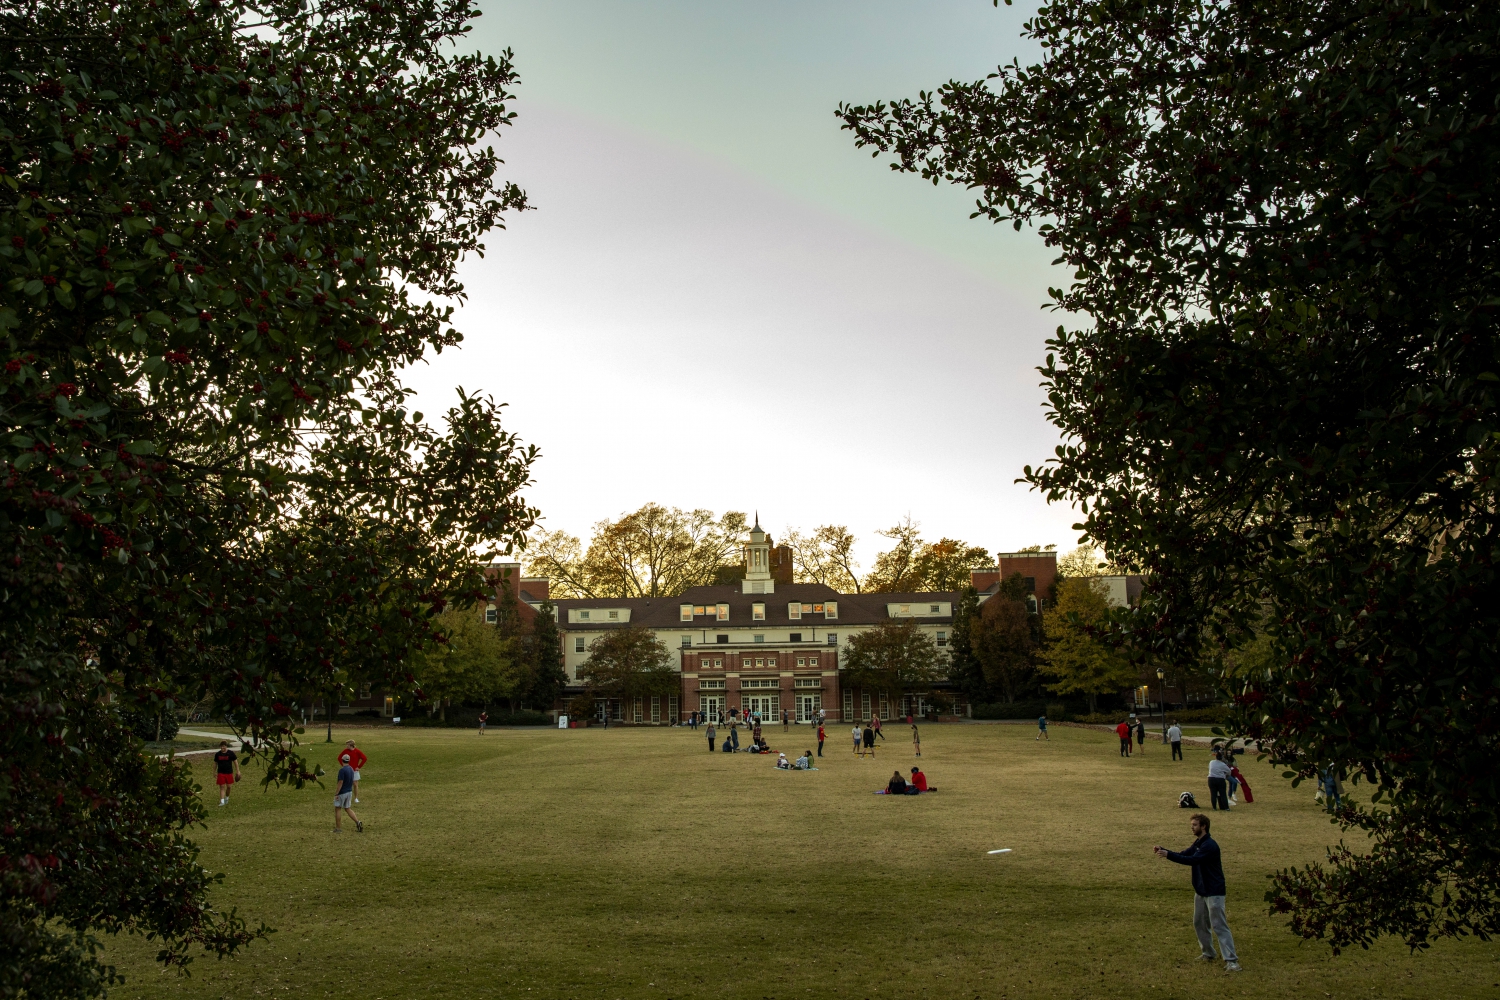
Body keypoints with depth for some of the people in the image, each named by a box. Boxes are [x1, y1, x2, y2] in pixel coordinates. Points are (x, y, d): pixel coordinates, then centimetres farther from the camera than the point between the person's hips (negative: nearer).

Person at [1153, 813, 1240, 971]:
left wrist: (1168, 855, -33)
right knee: (1199, 923, 15)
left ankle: (1231, 960, -10)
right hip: (1200, 891, 10)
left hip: (1213, 892, -10)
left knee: (1219, 926, -11)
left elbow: (1192, 860, -30)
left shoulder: (1209, 845, -20)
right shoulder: (1198, 843, 11)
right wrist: (1163, 850, -3)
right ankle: (1208, 953, 29)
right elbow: (1183, 855, 12)